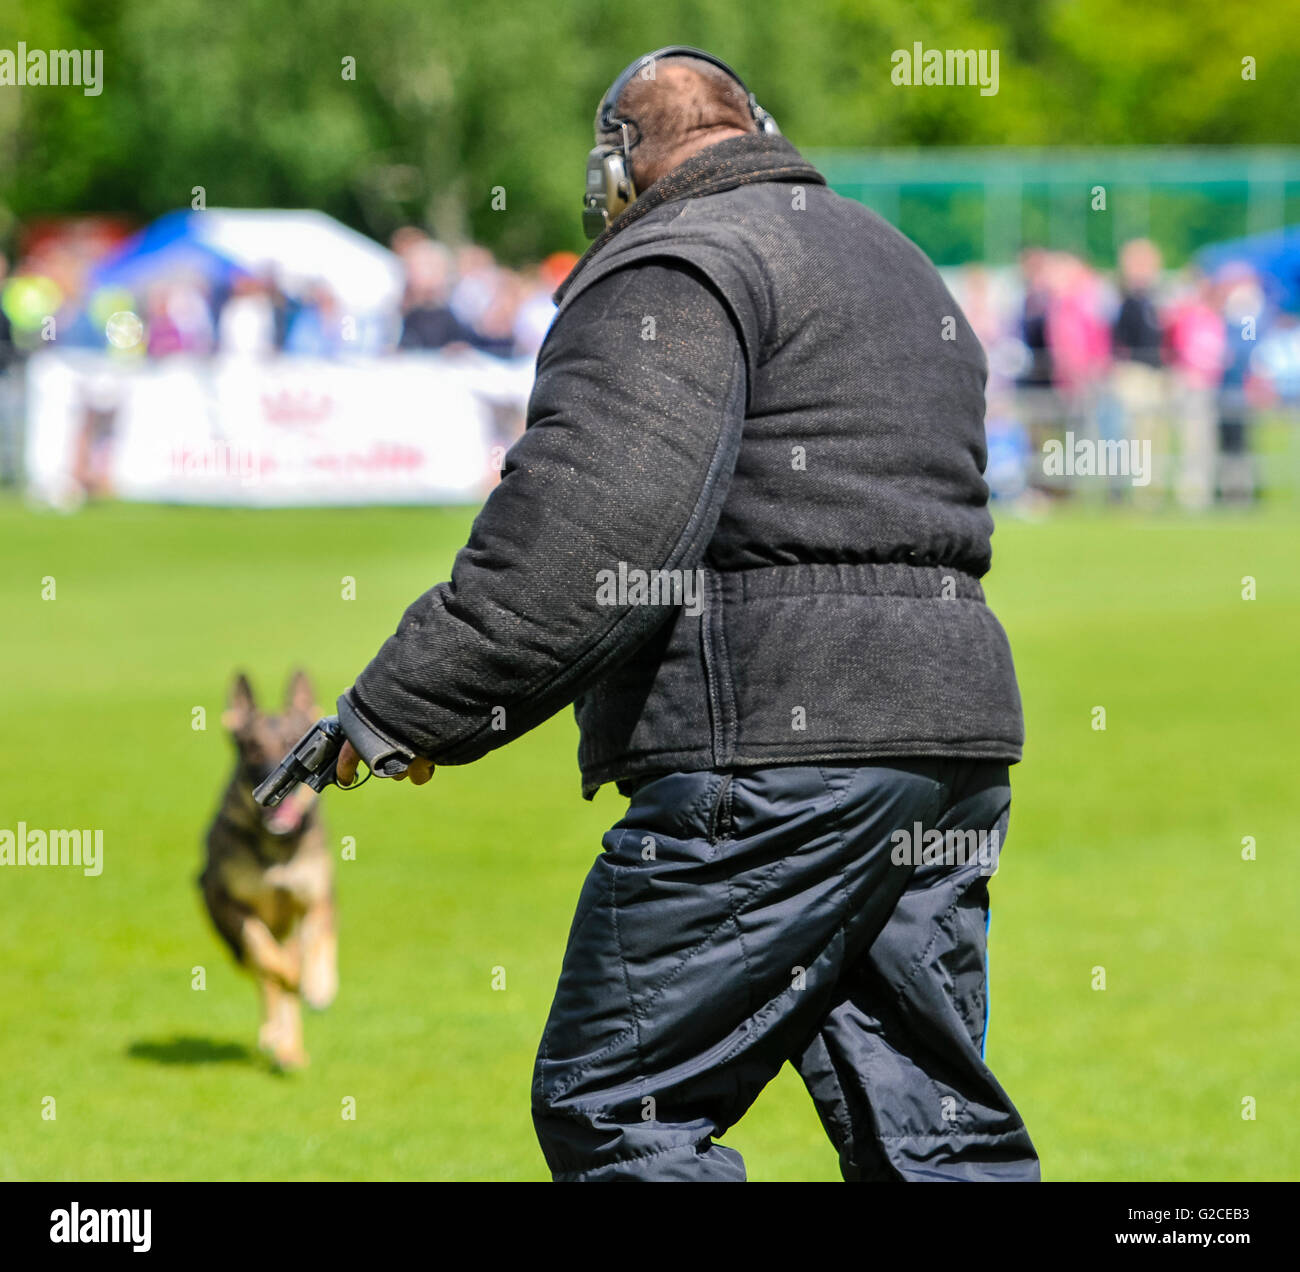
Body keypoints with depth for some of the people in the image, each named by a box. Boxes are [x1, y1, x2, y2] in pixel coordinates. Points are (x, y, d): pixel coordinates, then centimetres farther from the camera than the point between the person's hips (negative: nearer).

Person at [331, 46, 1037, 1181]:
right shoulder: (900, 265, 25)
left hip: (776, 749, -9)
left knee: (614, 1106, -4)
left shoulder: (675, 264, -5)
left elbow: (590, 515, -19)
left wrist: (405, 706, -18)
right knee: (931, 1124, 10)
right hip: (956, 726, 9)